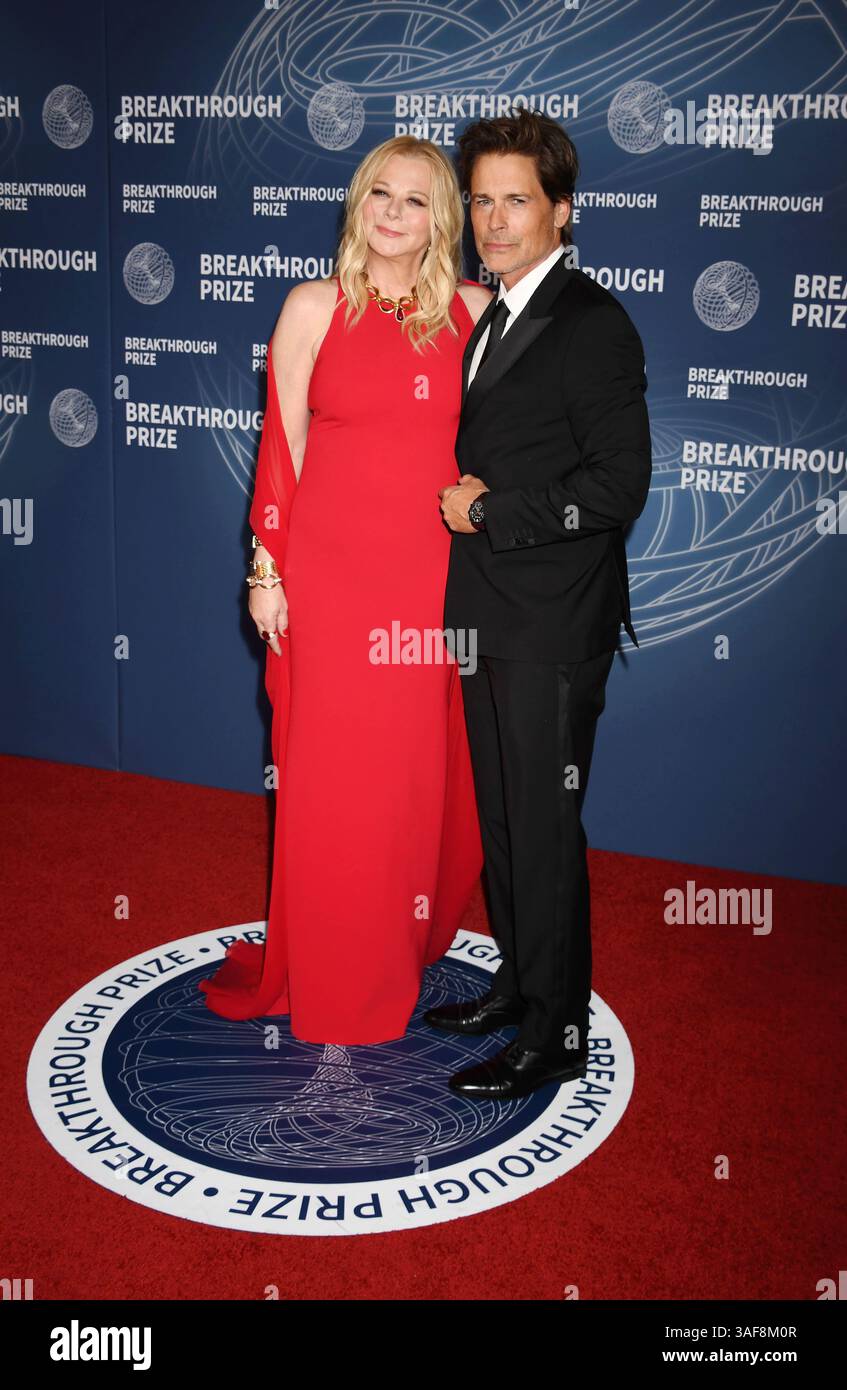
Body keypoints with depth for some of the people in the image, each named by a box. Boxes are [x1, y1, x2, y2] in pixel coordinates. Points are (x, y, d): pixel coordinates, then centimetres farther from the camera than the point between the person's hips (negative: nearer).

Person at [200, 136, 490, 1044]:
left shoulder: (473, 310, 6)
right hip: (334, 570, -2)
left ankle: (415, 936, 34)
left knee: (430, 769, 10)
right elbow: (281, 447, 1)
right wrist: (266, 571, -2)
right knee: (334, 777, 5)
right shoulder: (315, 306, 1)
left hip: (441, 574, 2)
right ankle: (332, 979, 24)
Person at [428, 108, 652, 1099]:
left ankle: (554, 1036, 15)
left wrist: (488, 512, -14)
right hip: (490, 615, 9)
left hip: (553, 626, -8)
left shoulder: (593, 325, -12)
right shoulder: (490, 319, 15)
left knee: (544, 828, 0)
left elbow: (617, 487, -19)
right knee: (499, 815, 17)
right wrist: (467, 500, 4)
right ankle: (517, 984, 34)